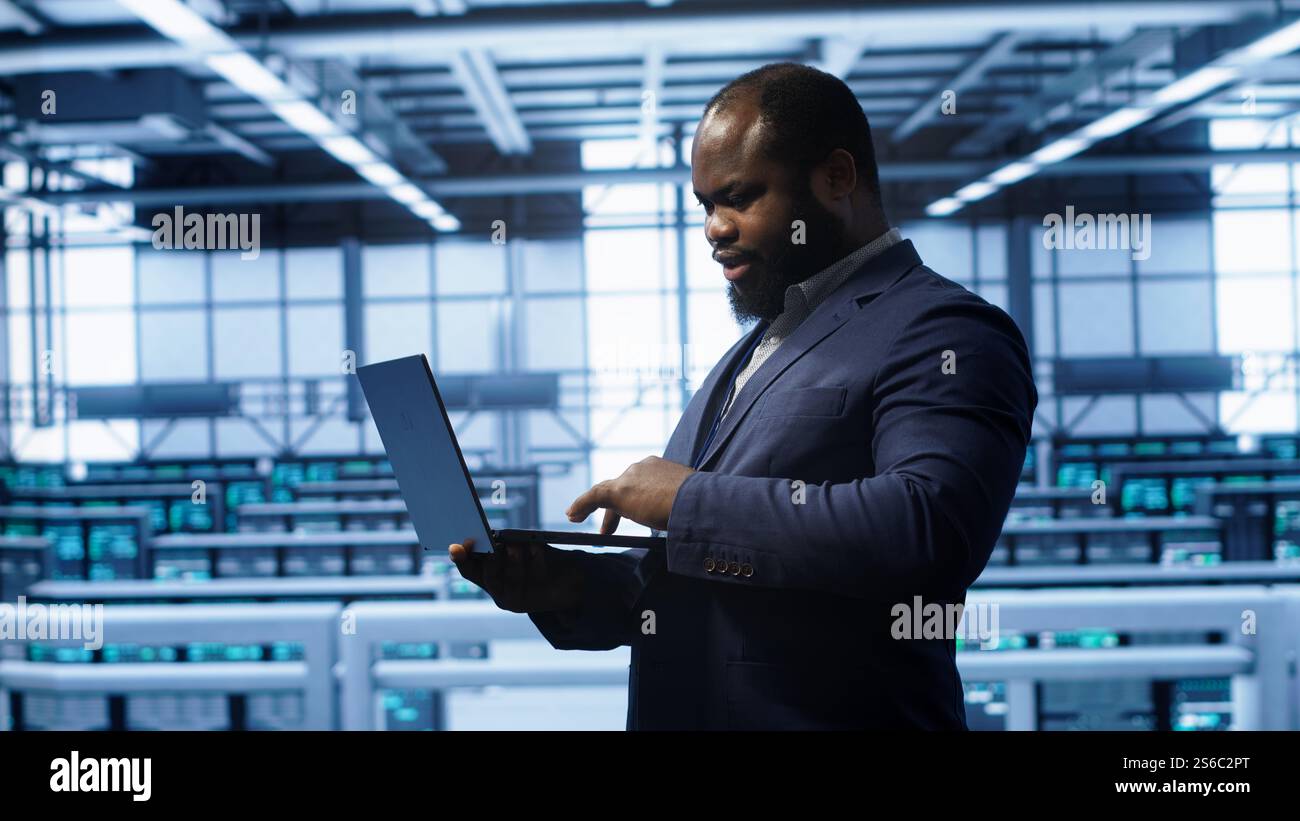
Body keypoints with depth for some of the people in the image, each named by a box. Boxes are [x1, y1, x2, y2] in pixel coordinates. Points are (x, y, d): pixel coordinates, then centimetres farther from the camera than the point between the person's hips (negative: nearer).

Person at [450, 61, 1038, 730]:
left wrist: (691, 499, -22)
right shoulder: (754, 350, 16)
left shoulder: (944, 334, -11)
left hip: (830, 714, -7)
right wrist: (570, 589, -1)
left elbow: (930, 526, -29)